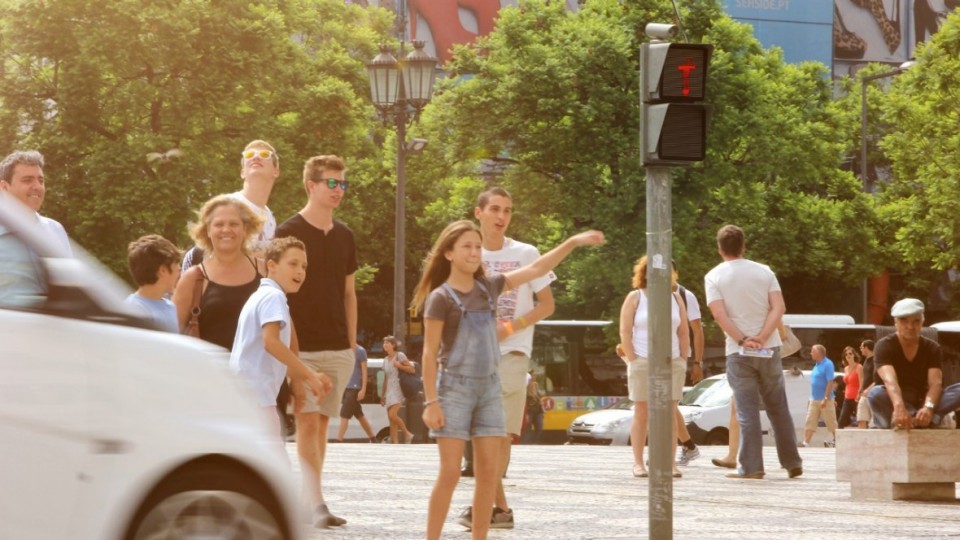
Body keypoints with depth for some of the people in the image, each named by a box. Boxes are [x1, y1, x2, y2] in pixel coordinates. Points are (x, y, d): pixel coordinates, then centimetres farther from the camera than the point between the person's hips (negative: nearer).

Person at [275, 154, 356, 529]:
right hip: (301, 347, -6)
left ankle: (304, 500, 15)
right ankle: (317, 505, -14)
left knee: (322, 423, 8)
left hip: (338, 347, 6)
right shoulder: (289, 233, -5)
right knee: (307, 423, -10)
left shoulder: (344, 236, 12)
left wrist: (352, 343, 13)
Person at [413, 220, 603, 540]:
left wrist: (574, 242, 4)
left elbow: (537, 269, 11)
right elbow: (430, 353, -9)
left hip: (489, 386, 6)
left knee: (489, 471, 3)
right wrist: (431, 401, -14)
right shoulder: (441, 298, -9)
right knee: (450, 472, -7)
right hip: (455, 387, -5)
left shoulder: (488, 287, 7)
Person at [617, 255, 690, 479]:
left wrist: (683, 360, 3)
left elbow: (684, 332, 12)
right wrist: (632, 361, -9)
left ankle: (671, 463, -1)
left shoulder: (675, 298, 12)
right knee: (642, 414, 0)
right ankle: (638, 463, 3)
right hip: (642, 363, -2)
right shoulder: (635, 298, 3)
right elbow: (625, 332, -2)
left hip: (672, 364, 2)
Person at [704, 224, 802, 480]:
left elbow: (719, 314, -14)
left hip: (738, 353, -2)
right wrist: (762, 338, -13)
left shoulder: (714, 276, -2)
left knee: (747, 411, 0)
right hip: (769, 350, 2)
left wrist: (742, 340, -14)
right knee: (778, 408, 10)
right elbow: (779, 308, -6)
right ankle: (792, 463, 13)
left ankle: (751, 466, -3)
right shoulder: (764, 271, 6)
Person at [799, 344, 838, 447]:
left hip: (825, 400, -9)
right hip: (814, 400, 9)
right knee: (809, 422, 2)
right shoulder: (817, 365, 13)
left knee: (831, 423, 1)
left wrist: (825, 398, -23)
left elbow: (830, 383, -18)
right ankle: (805, 442, -1)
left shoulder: (827, 364, -13)